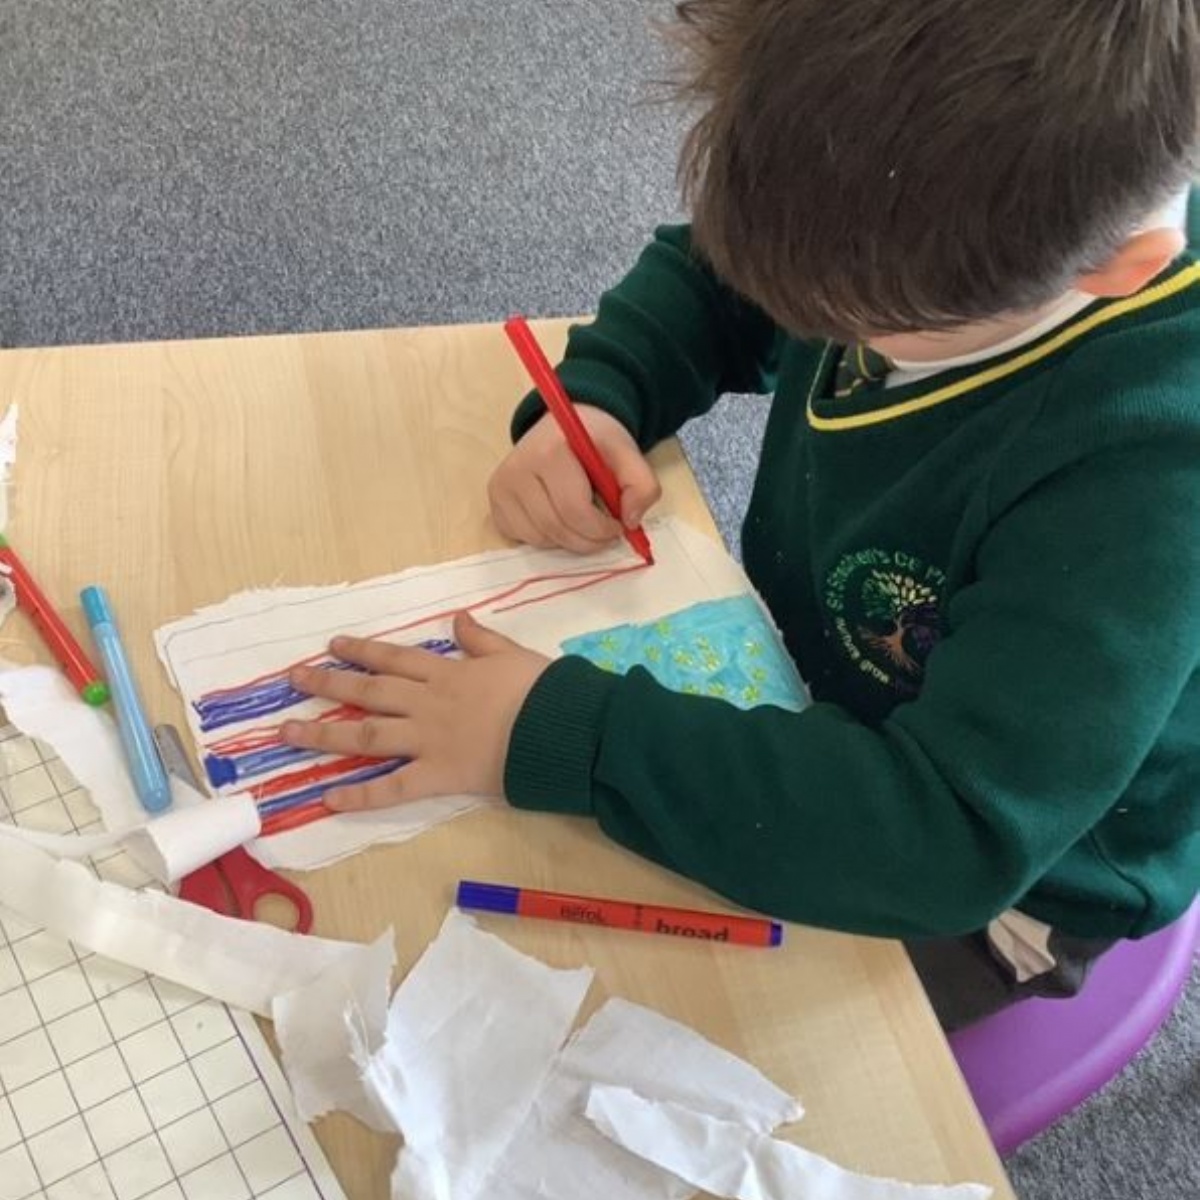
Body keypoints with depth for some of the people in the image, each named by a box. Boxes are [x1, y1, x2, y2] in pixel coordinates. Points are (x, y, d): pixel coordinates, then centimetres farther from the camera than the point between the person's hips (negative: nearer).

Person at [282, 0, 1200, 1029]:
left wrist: (556, 734, -41)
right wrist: (592, 398, -20)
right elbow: (709, 275, 0)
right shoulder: (912, 210, -19)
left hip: (995, 873, -5)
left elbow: (957, 838, -41)